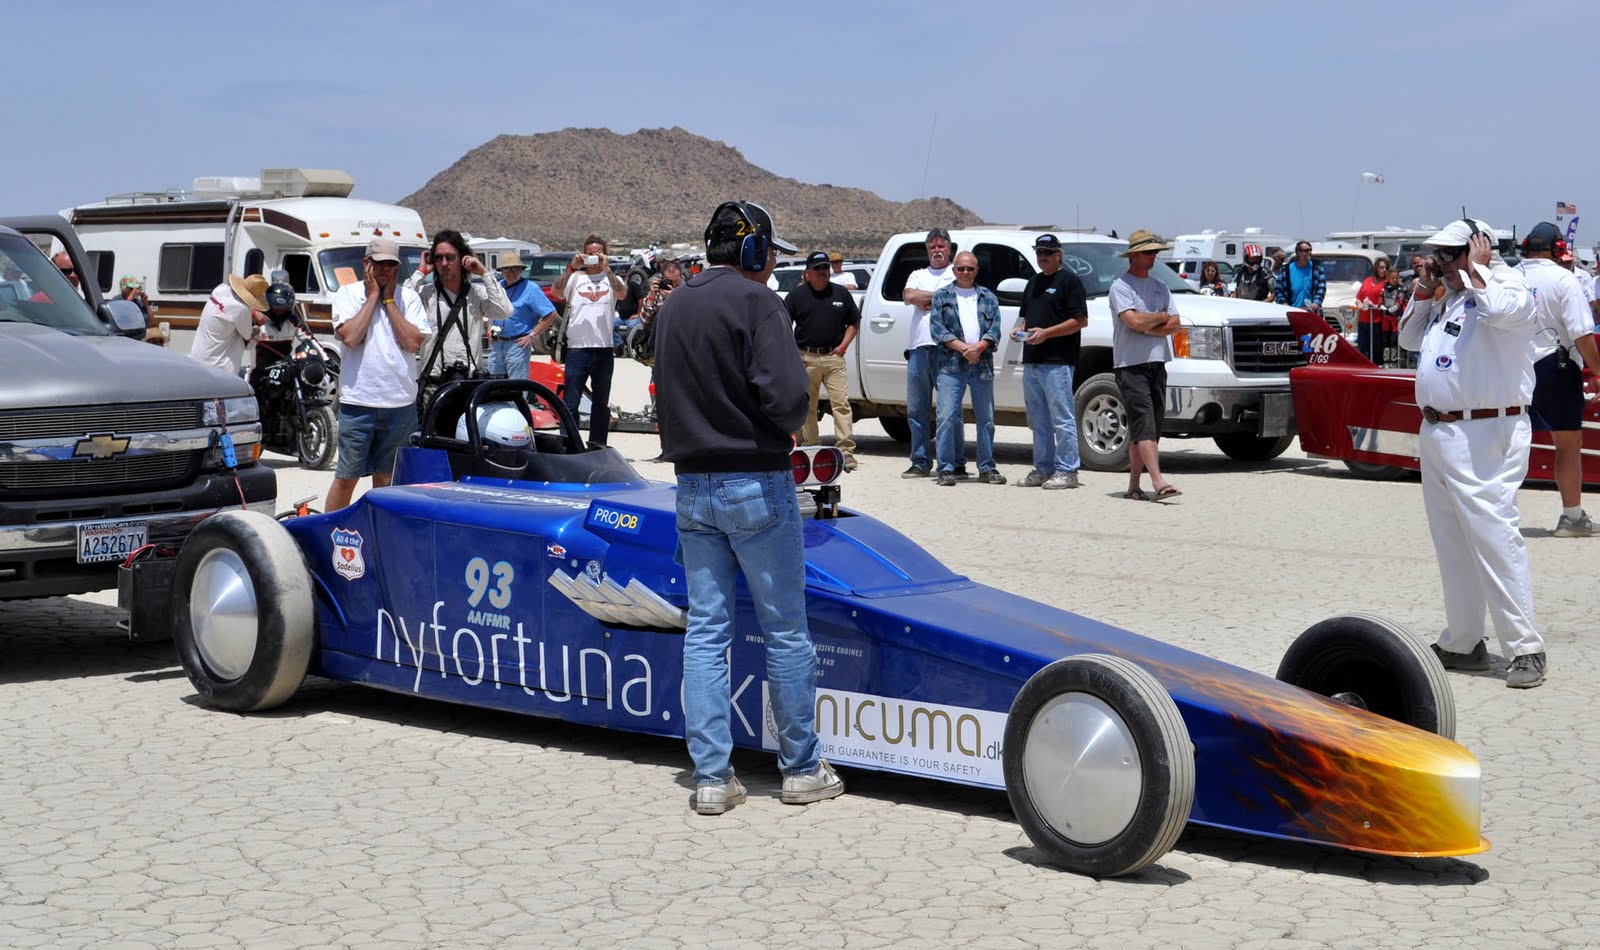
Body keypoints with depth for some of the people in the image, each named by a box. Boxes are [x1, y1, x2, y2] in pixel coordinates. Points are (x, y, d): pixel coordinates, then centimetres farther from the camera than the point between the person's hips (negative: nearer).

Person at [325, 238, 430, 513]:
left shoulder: (408, 297, 7)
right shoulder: (348, 294, 3)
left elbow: (414, 342, -6)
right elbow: (350, 336, -13)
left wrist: (388, 300, -3)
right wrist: (373, 295, -5)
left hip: (400, 403, 2)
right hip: (358, 401, -2)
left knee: (385, 477, 12)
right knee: (346, 478, 0)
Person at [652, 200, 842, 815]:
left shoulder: (671, 307, 12)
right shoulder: (755, 302, -12)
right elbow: (785, 398, -20)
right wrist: (781, 428, -1)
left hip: (692, 485, 7)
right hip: (756, 485, -6)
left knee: (705, 628, 7)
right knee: (785, 630, 5)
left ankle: (711, 777, 6)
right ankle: (801, 769, 13)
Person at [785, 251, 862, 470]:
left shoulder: (841, 293, 11)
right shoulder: (797, 295, 6)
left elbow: (854, 322, 18)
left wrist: (843, 345, 4)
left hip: (833, 356, 0)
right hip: (806, 358, 0)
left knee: (841, 403, -9)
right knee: (807, 406, 6)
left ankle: (846, 450, -12)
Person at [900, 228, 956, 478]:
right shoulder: (918, 275, 22)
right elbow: (908, 295, 2)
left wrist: (927, 302, -4)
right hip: (919, 347, 5)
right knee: (917, 410, 6)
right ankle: (920, 462, 12)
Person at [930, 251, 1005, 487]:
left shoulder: (988, 297, 15)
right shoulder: (942, 296, 10)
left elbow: (995, 328, 5)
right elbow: (937, 328, -1)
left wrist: (979, 347, -13)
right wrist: (962, 347, -13)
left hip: (982, 365, 2)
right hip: (951, 366, -2)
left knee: (986, 419, 5)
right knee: (948, 418, -7)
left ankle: (987, 468, 14)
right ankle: (946, 469, -2)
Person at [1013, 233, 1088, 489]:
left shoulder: (1069, 281, -4)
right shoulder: (1033, 282, 21)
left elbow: (1081, 320, -11)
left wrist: (1046, 332, -17)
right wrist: (1020, 329, 7)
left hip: (1058, 362, -8)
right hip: (1032, 361, 8)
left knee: (1062, 419, -7)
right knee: (1038, 420, 11)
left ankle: (1066, 471, -4)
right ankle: (1042, 469, 18)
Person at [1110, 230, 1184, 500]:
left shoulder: (1160, 288, 18)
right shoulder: (1120, 286, -3)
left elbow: (1175, 325, 7)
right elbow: (1134, 321, -16)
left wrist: (1148, 327, -9)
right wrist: (1162, 317, 1)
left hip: (1157, 363, 7)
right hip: (1130, 364, -7)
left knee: (1145, 428, 5)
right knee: (1144, 425, -15)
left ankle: (1134, 485, 9)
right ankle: (1158, 482, -24)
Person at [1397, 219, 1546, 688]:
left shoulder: (1508, 284, -5)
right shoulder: (1446, 298, 19)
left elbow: (1499, 311, -28)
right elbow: (1408, 338, 29)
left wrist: (1474, 268, -12)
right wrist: (1424, 289, 16)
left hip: (1483, 438, -9)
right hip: (1436, 434, 9)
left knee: (1493, 536, -13)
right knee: (1451, 543, 12)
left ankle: (1526, 649, -10)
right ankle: (1462, 644, 21)